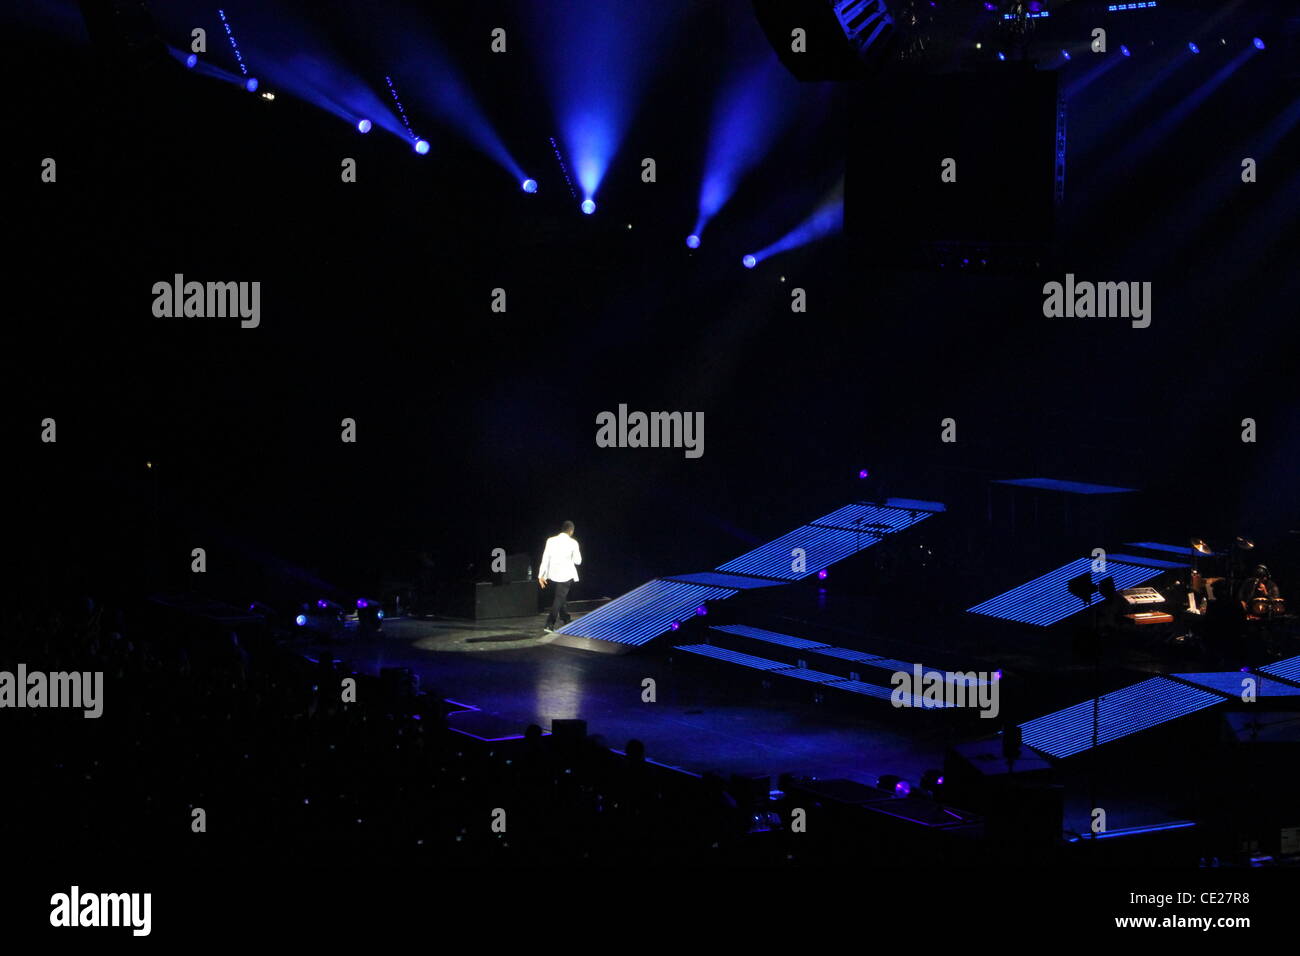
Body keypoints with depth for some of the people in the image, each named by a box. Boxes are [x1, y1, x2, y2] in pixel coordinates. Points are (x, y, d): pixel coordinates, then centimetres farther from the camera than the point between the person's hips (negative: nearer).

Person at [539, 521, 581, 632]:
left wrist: (541, 575, 3)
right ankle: (549, 625, -11)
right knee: (559, 600, -2)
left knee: (559, 598, 22)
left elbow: (545, 559, -1)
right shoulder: (573, 543, -8)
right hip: (566, 575, -4)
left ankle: (565, 619, 38)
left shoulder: (551, 541, -1)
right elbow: (578, 561, 1)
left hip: (553, 575, 4)